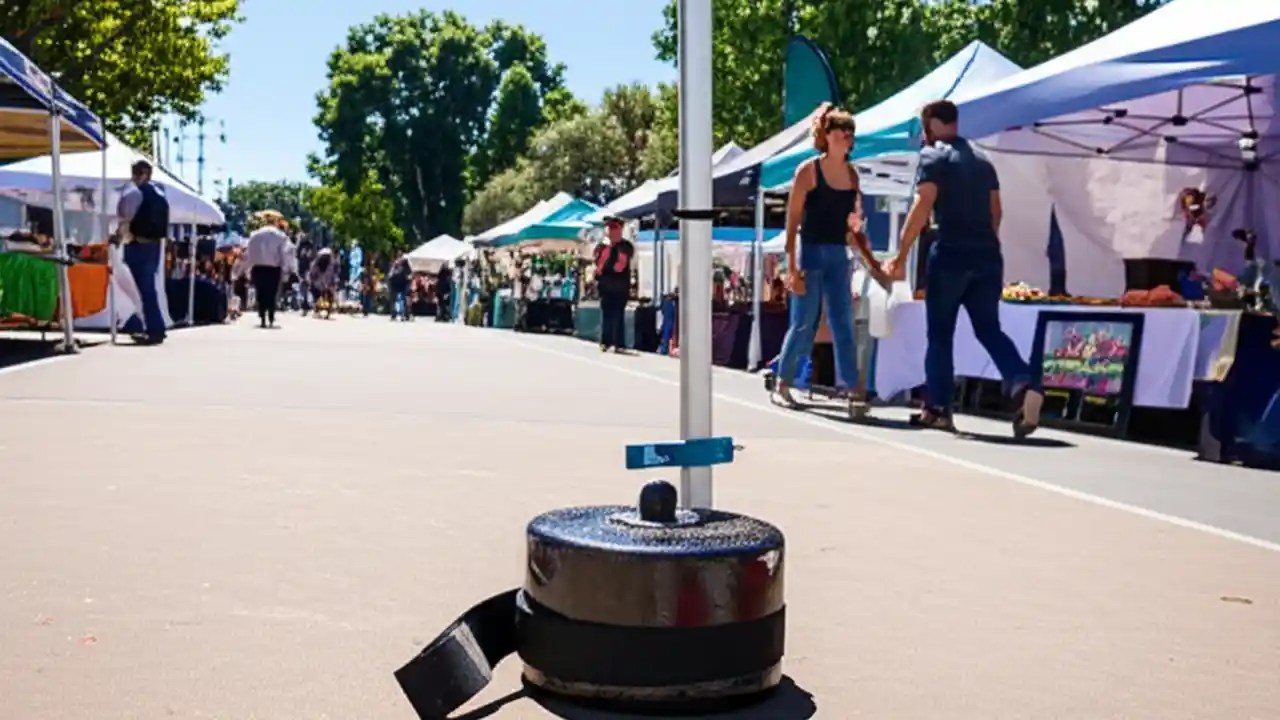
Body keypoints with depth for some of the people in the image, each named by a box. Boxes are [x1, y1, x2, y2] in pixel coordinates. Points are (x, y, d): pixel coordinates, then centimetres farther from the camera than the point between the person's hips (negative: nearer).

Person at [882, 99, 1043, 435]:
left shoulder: (933, 156, -2)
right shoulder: (983, 162, 20)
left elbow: (922, 206, -13)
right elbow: (996, 212, 20)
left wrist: (901, 255, -13)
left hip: (951, 254, -6)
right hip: (987, 255, 6)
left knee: (940, 334, 7)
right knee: (989, 329, 7)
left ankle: (938, 409, 11)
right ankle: (1025, 386, -17)